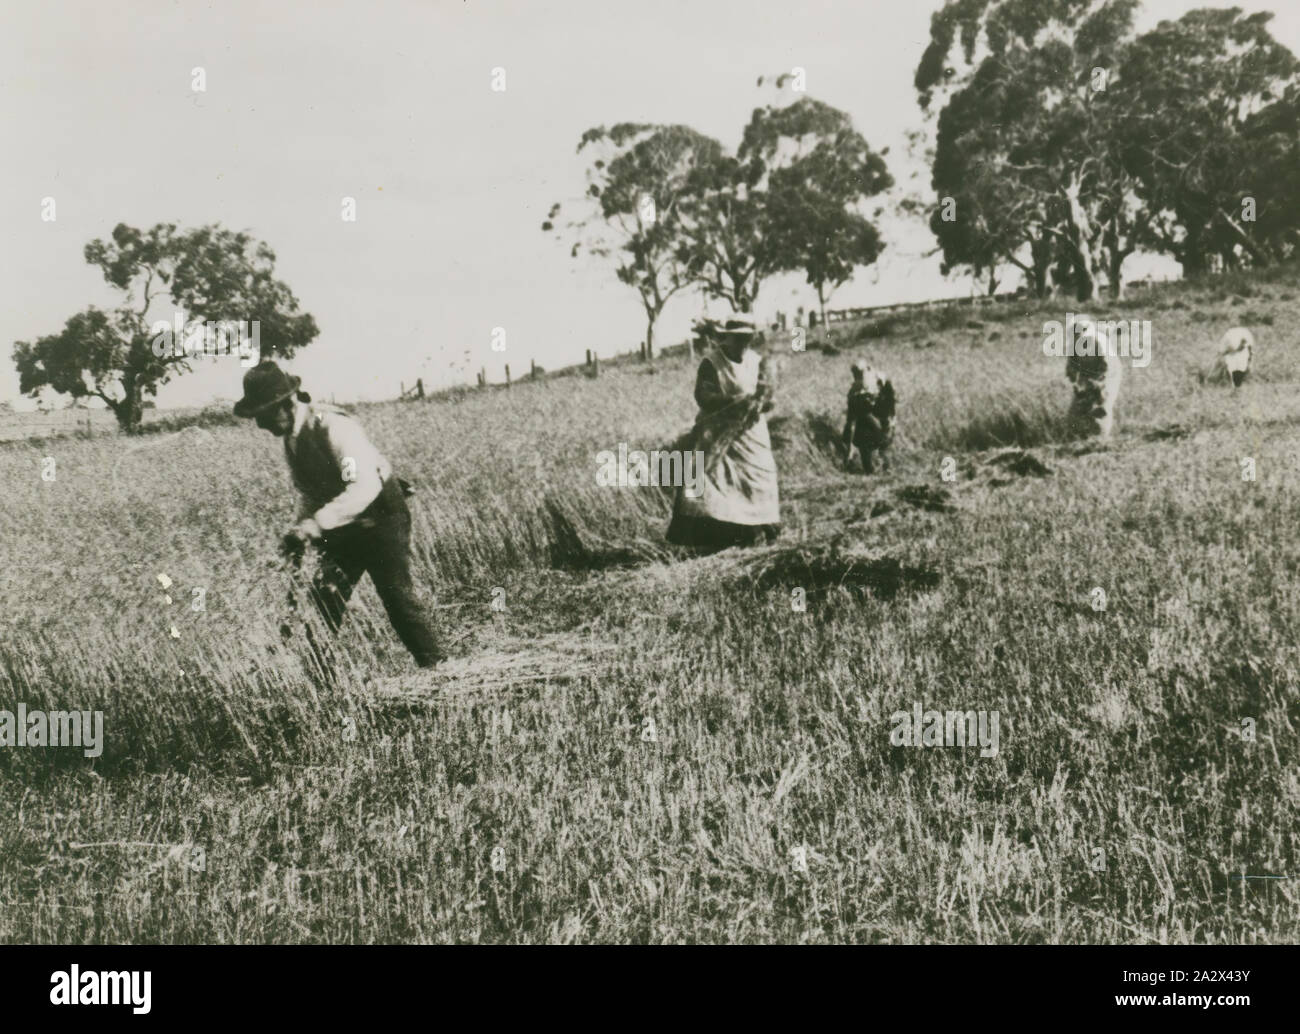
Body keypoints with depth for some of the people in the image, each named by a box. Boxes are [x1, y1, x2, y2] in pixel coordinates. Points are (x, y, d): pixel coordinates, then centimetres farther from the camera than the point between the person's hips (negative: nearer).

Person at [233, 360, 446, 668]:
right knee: (323, 602, 1)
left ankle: (435, 667, 3)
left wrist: (315, 524, -41)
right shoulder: (292, 437, 2)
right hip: (344, 526, 8)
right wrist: (301, 530, -2)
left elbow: (366, 487, -37)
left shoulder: (333, 426, -26)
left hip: (381, 518, -8)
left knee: (398, 597, -9)